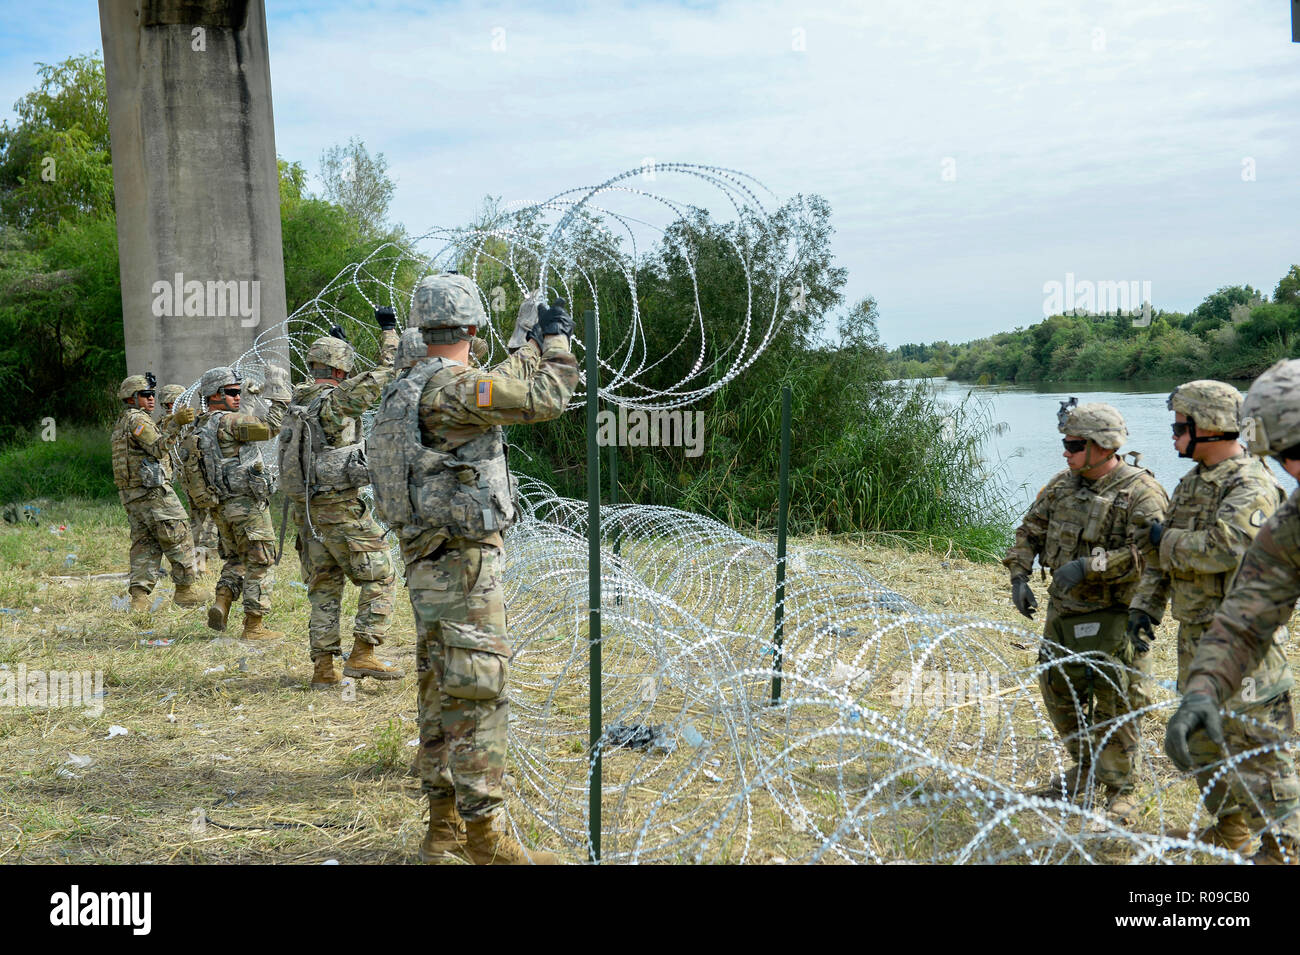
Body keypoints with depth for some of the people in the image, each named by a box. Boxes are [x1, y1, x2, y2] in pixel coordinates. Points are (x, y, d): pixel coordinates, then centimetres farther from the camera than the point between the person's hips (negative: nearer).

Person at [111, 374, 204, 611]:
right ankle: (184, 591, 3)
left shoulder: (121, 423, 22)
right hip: (153, 491, -9)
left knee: (144, 545, 7)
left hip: (130, 495, 9)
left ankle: (139, 596, -2)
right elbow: (158, 450, -19)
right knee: (179, 540, -1)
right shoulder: (137, 419, -8)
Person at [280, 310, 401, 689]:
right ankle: (363, 654, -5)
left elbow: (324, 387, 34)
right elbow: (383, 375, -7)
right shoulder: (336, 401, -11)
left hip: (306, 508, 8)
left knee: (323, 587, 11)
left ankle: (323, 667, 10)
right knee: (379, 578, 1)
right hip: (341, 507, -8)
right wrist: (390, 331, 5)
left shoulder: (299, 401, 11)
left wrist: (333, 344, 44)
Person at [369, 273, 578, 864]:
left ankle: (443, 825, 24)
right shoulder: (451, 387, -16)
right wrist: (556, 340, 2)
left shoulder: (407, 391, 13)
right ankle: (483, 840, 1)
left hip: (427, 565, 10)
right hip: (464, 565, -10)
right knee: (477, 696, -5)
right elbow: (544, 398, -15)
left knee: (442, 694, 15)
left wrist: (534, 346, 37)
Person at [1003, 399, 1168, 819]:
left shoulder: (1141, 493, -16)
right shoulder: (1063, 485, 6)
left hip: (1113, 616, -7)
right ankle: (1085, 768, 37)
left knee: (1116, 705, -1)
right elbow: (1029, 531, 15)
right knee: (1060, 691, 17)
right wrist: (1019, 577, 2)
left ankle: (1120, 790, 15)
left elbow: (1146, 555, -26)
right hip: (1063, 611, 7)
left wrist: (1087, 566, -30)